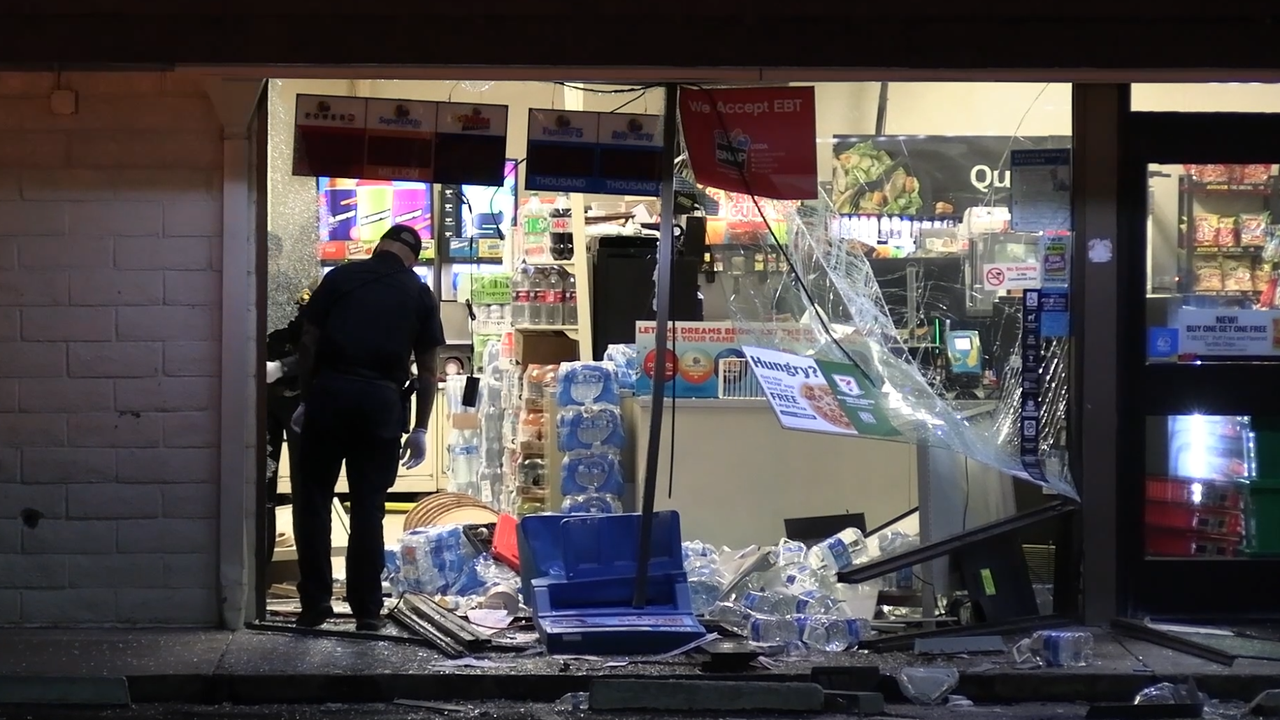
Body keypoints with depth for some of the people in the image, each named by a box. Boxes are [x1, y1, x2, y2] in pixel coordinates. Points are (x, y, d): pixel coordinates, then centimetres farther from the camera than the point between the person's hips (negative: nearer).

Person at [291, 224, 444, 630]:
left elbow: (308, 342, 5)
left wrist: (306, 399, 13)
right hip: (382, 401, 1)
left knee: (312, 499, 9)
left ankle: (315, 601, 6)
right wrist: (420, 429, 13)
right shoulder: (419, 294, 10)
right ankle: (367, 609, 7)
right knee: (368, 507, 7)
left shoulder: (340, 278, 9)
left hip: (329, 393, -1)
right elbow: (427, 369, 9)